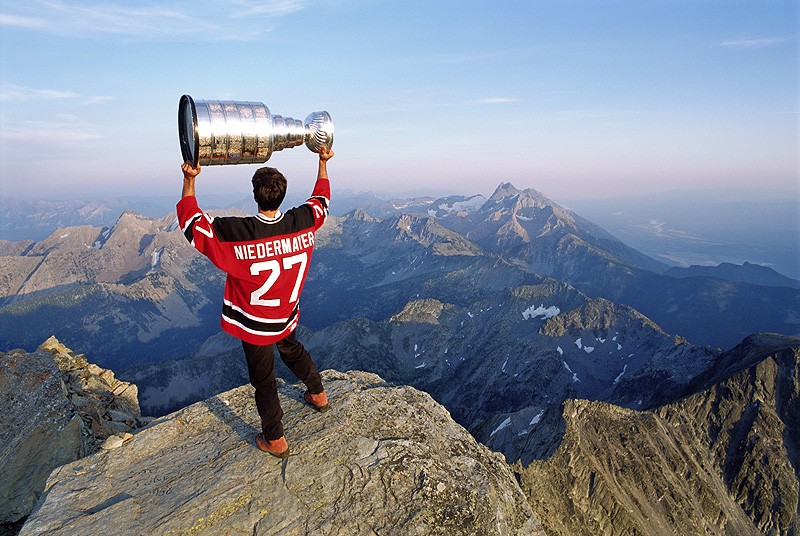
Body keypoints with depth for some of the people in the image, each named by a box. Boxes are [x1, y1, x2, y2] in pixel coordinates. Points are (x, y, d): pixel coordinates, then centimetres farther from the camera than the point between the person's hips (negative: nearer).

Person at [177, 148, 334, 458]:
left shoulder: (237, 233, -28)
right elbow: (321, 200, 6)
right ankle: (318, 395, 52)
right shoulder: (303, 222, -17)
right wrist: (323, 163, 15)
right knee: (293, 351, 33)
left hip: (254, 322, -4)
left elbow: (191, 222, -15)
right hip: (288, 314, 4)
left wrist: (189, 181, -14)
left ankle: (275, 441, 26)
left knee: (263, 379, 12)